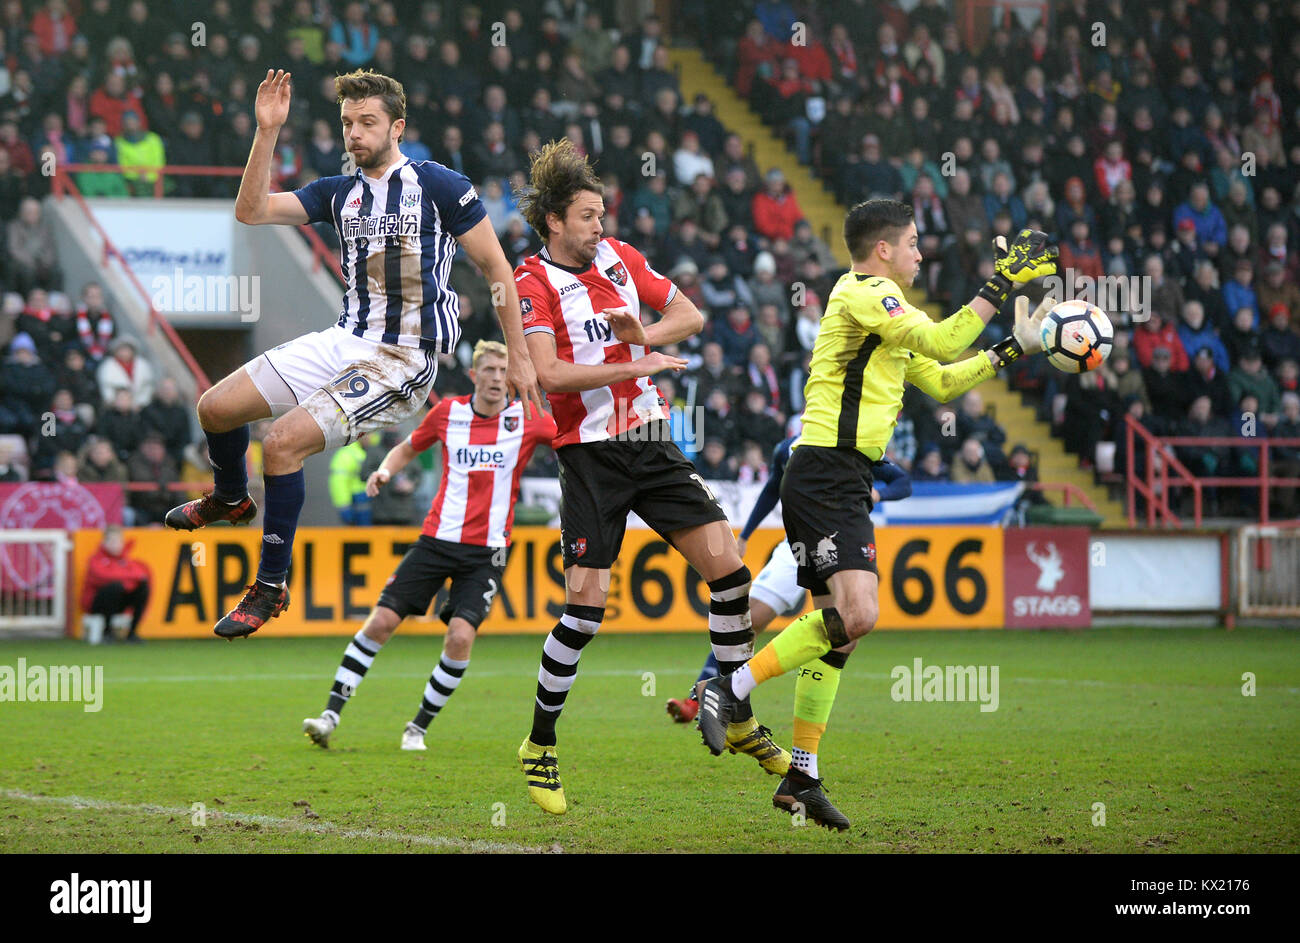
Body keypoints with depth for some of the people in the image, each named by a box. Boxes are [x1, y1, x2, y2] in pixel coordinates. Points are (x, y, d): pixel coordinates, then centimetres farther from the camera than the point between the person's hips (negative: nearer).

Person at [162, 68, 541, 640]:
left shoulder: (439, 185, -8)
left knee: (284, 441, -22)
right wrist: (268, 131, -10)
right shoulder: (339, 192, 8)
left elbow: (495, 267, -3)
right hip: (345, 341, 7)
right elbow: (251, 212, 0)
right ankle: (230, 499, 37)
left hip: (404, 360, -7)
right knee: (216, 408, 2)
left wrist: (519, 357, -4)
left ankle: (270, 588, -6)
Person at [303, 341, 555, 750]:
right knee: (381, 621, -7)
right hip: (438, 539, 1)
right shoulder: (448, 411, 3)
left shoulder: (527, 420, -2)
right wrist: (385, 470, 0)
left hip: (487, 551, -1)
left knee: (460, 637, -17)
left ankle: (419, 727, 1)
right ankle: (331, 715, -1)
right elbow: (408, 447, 19)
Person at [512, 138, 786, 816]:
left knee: (729, 570, -3)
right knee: (586, 608, -10)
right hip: (591, 454, -6)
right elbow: (550, 374, -19)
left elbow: (690, 315, 14)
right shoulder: (534, 282, -8)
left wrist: (643, 333, -5)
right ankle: (539, 747, 7)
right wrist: (635, 367, -18)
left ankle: (740, 722, 11)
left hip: (652, 444, 6)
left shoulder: (619, 257, 10)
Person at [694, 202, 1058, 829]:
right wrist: (1001, 285, -12)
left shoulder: (879, 308, 25)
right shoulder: (865, 295, -8)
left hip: (840, 486, 11)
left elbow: (940, 381, 30)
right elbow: (941, 342, -18)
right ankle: (729, 690, -18)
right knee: (856, 613, -23)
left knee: (837, 623, 9)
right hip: (827, 476, -11)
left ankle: (802, 778, 10)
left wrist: (1010, 351, 24)